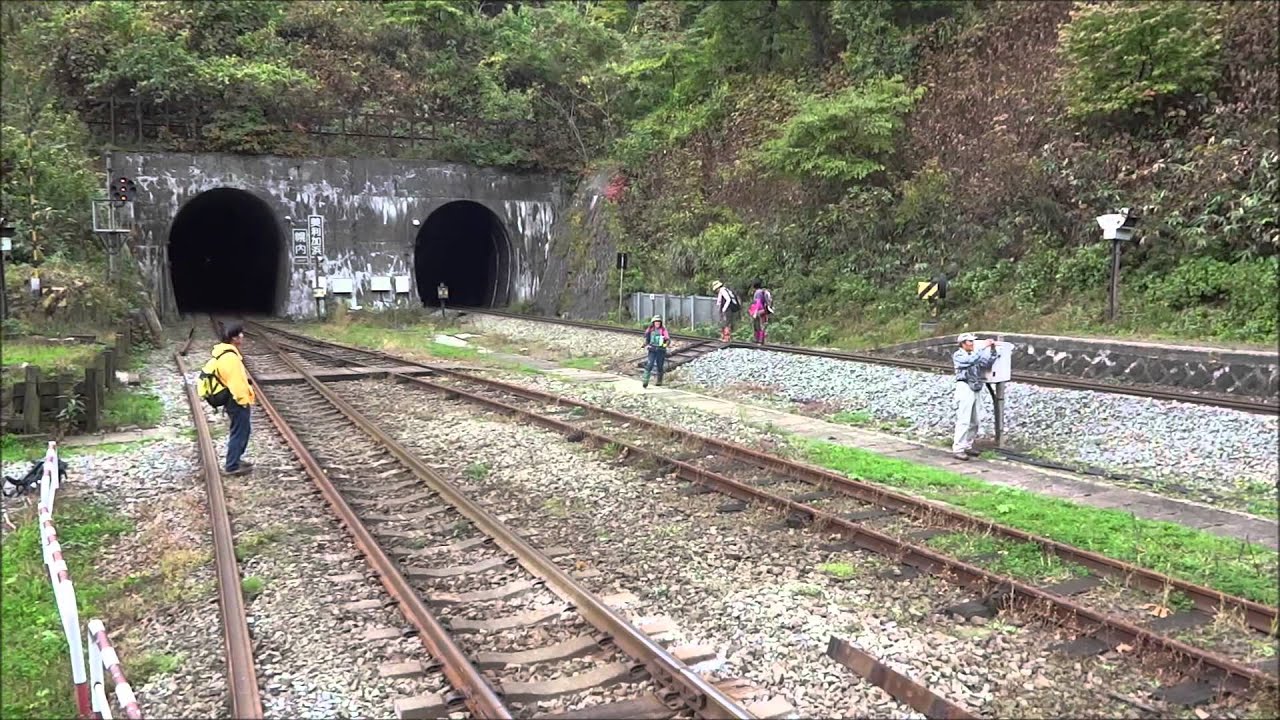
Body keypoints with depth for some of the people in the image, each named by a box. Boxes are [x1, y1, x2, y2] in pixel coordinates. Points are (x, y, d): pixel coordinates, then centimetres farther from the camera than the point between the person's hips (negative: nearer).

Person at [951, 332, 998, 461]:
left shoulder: (973, 355, 18)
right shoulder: (958, 355, -5)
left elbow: (988, 363, 11)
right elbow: (971, 361, -22)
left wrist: (992, 350, 0)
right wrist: (983, 347, -22)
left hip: (975, 391, 8)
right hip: (964, 389, -8)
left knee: (973, 422, 10)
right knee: (963, 421, -12)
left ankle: (967, 446, 19)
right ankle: (958, 449, -12)